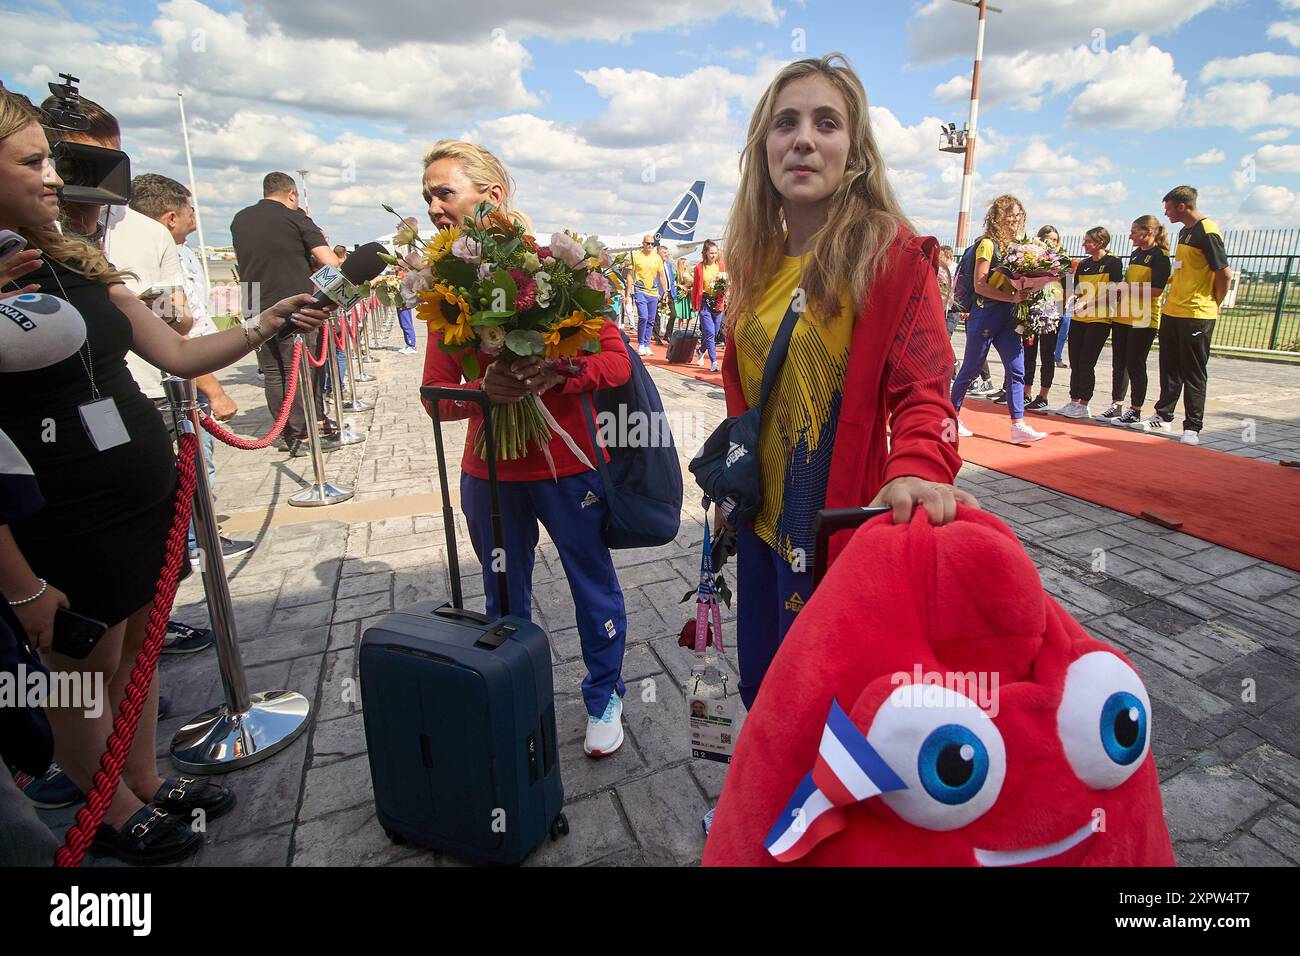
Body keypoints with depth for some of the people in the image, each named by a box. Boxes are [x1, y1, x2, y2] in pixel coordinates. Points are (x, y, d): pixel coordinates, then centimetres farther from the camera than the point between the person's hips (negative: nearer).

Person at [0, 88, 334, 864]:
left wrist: (264, 328, -3)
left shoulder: (78, 267, 7)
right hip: (66, 532, -6)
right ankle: (114, 814, 33)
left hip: (148, 501, 7)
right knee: (82, 673, 12)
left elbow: (178, 354, 11)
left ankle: (148, 783, 39)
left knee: (137, 650, 19)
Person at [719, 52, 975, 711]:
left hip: (841, 530, -6)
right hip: (763, 522, 6)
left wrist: (917, 469, -37)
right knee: (761, 689, 23)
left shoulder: (894, 255, -12)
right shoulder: (756, 260, 5)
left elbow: (920, 391, -17)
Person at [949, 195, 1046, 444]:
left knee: (1017, 369, -2)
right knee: (970, 369, 3)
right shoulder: (988, 244, -7)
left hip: (1008, 317, 7)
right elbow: (980, 285, -15)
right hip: (985, 314, -7)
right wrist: (1012, 298, -21)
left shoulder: (1016, 246, 14)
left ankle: (1018, 426, -2)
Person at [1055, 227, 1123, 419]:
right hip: (1078, 319, 6)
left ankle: (1084, 405, 2)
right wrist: (1072, 298, -5)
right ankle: (1073, 402, 15)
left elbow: (1113, 292, -10)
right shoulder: (1083, 264, 14)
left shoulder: (1113, 262, -4)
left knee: (1086, 363, -5)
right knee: (1075, 363, 7)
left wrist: (1089, 304, -20)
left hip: (1099, 320, -6)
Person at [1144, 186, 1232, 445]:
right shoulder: (1184, 231, 14)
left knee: (1194, 374, -2)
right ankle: (1163, 417, 26)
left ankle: (1192, 427, 4)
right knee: (1170, 368, 15)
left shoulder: (1207, 232, -14)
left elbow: (1225, 274, -14)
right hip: (1172, 312, 9)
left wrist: (1213, 304, -6)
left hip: (1196, 316, -8)